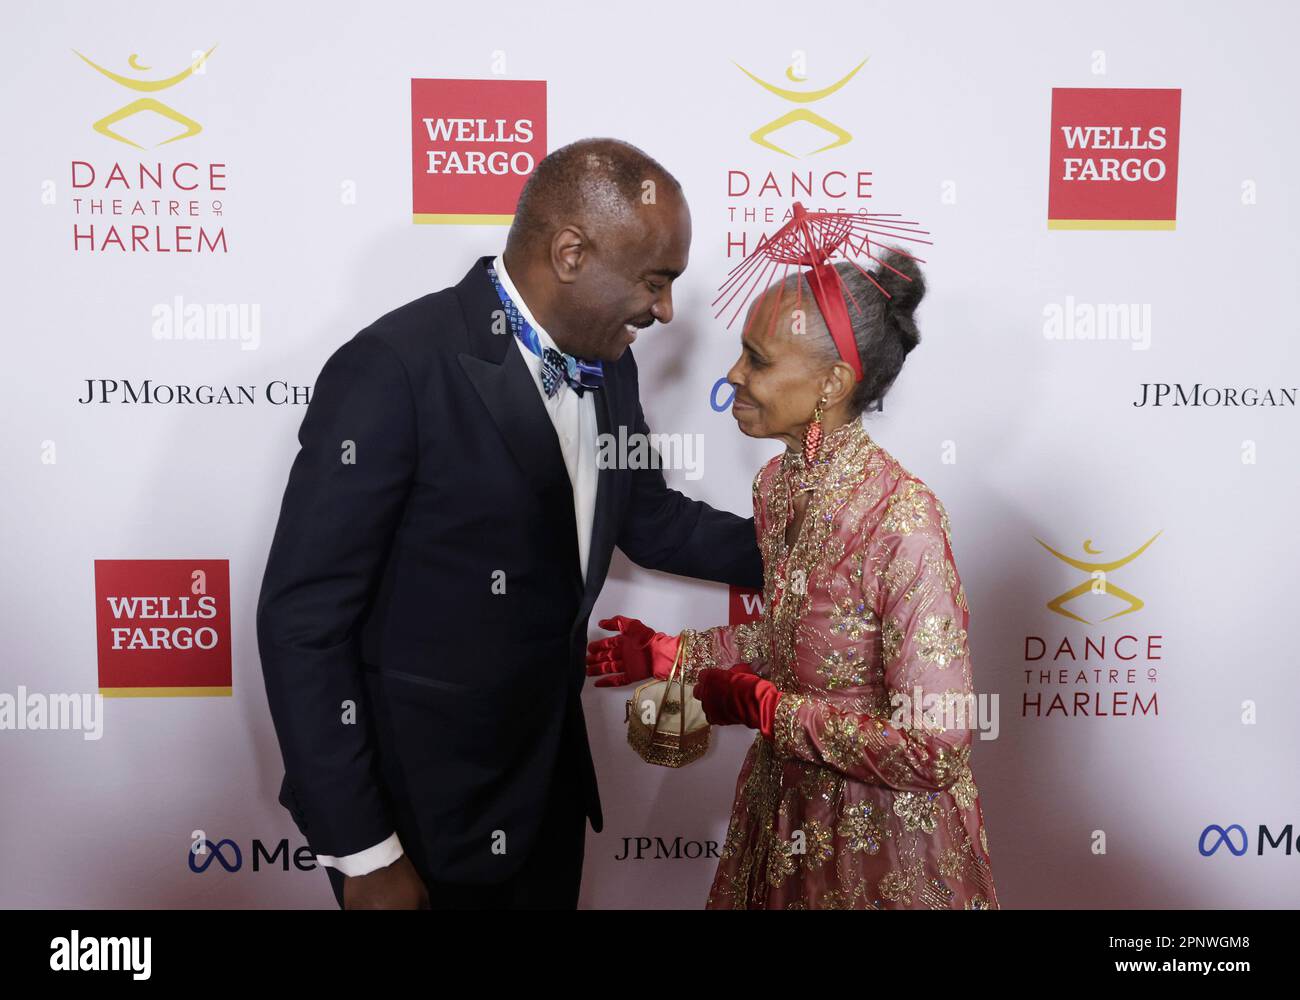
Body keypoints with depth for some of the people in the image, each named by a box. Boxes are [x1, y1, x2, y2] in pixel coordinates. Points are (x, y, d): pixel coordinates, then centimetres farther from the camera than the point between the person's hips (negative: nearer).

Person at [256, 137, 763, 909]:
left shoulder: (606, 365, 0)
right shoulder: (394, 370, -23)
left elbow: (651, 520, 14)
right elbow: (303, 618, -20)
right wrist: (363, 851, -17)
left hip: (549, 777, 7)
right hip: (420, 801, -6)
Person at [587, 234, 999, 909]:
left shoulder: (903, 522, -27)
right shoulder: (776, 484, -4)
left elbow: (934, 750, -26)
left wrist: (762, 707, -19)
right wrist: (667, 653, 9)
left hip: (884, 841, -7)